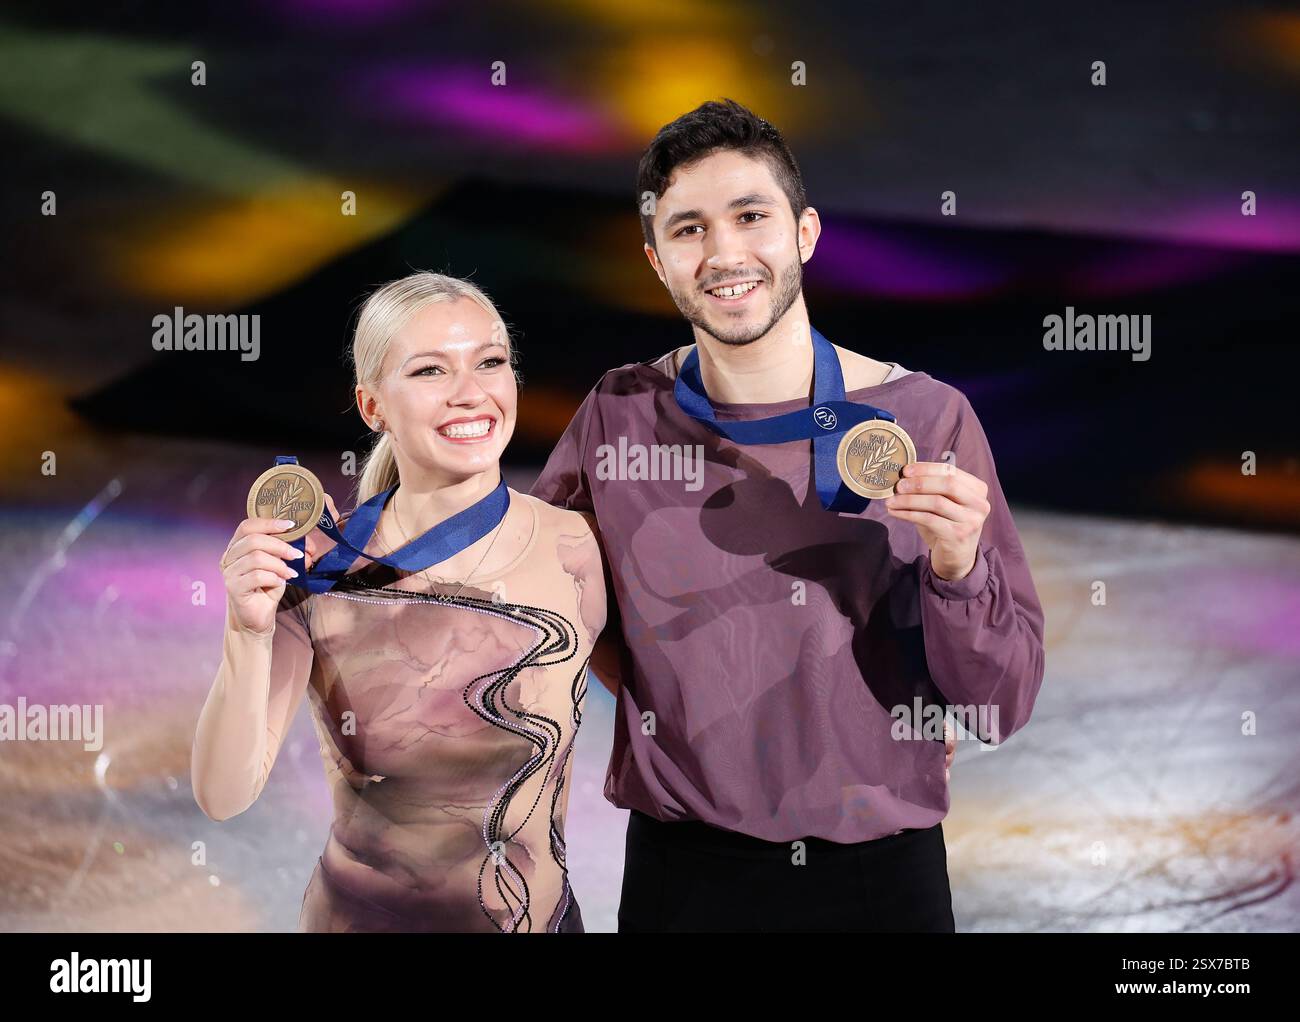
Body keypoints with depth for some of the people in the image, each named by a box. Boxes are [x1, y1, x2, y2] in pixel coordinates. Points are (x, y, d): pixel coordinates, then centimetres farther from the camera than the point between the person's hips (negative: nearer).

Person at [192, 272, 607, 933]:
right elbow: (224, 797, -17)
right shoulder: (316, 569, -15)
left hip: (540, 913, 1)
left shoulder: (579, 552, -14)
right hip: (355, 914, 0)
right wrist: (250, 632, -29)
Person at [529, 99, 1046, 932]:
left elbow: (1000, 706, -5)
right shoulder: (619, 418, -4)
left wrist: (958, 567, -21)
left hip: (883, 871, 0)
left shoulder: (929, 419, -7)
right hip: (682, 871, 1)